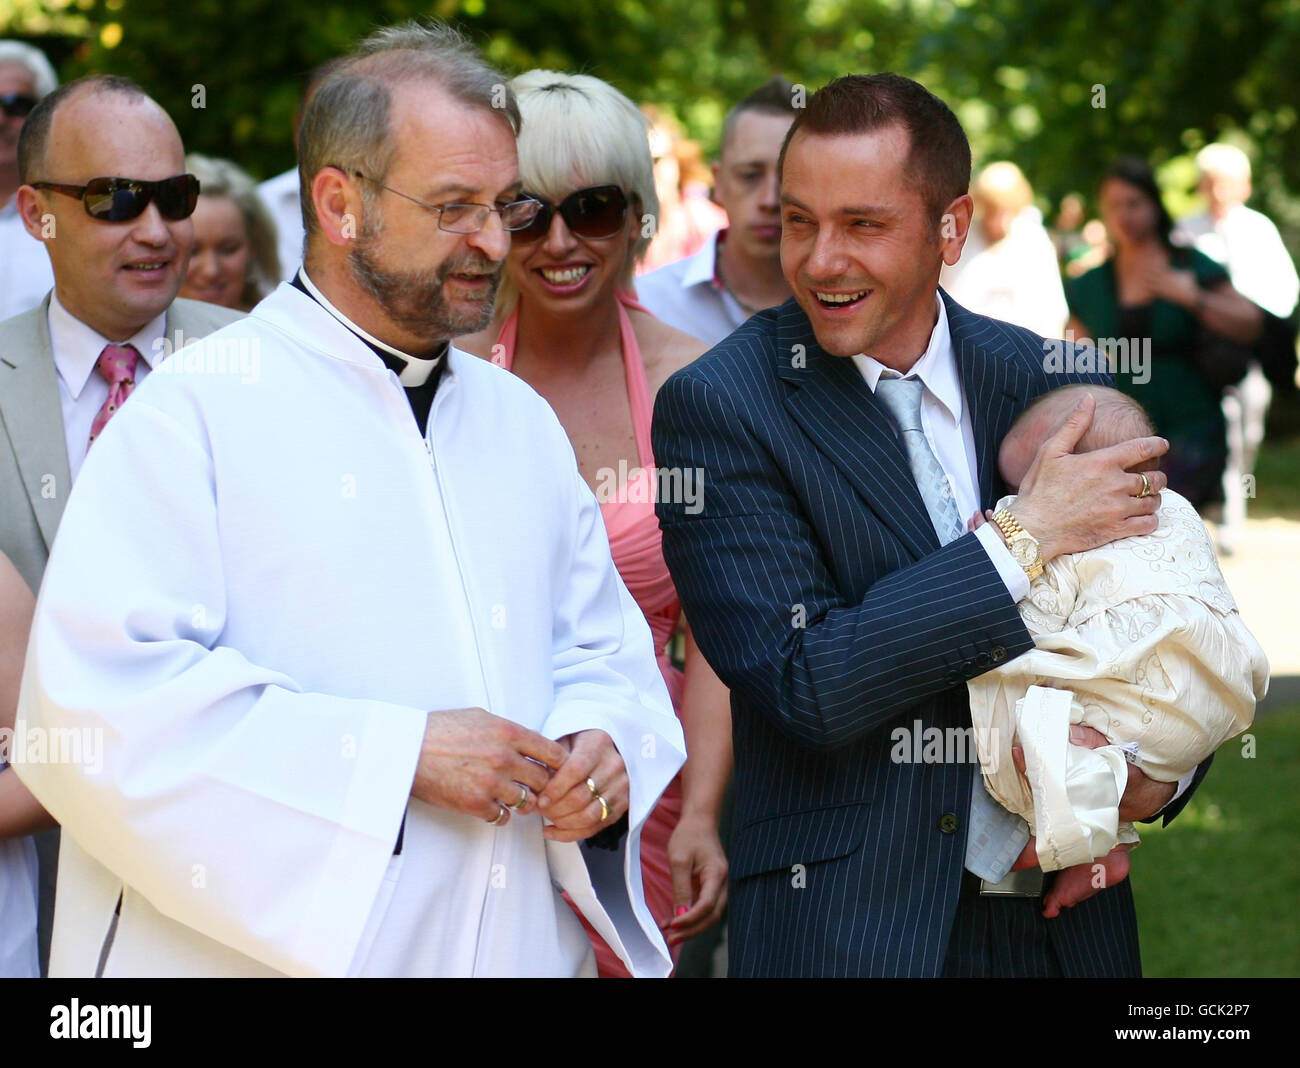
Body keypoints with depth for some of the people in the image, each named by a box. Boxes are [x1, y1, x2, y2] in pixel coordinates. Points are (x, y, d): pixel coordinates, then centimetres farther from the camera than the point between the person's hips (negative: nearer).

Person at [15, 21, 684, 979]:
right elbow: (97, 700, -20)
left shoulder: (524, 424, 11)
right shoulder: (199, 412, -10)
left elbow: (600, 651, 15)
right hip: (270, 949, -6)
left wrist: (604, 746, -8)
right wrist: (398, 758, -21)